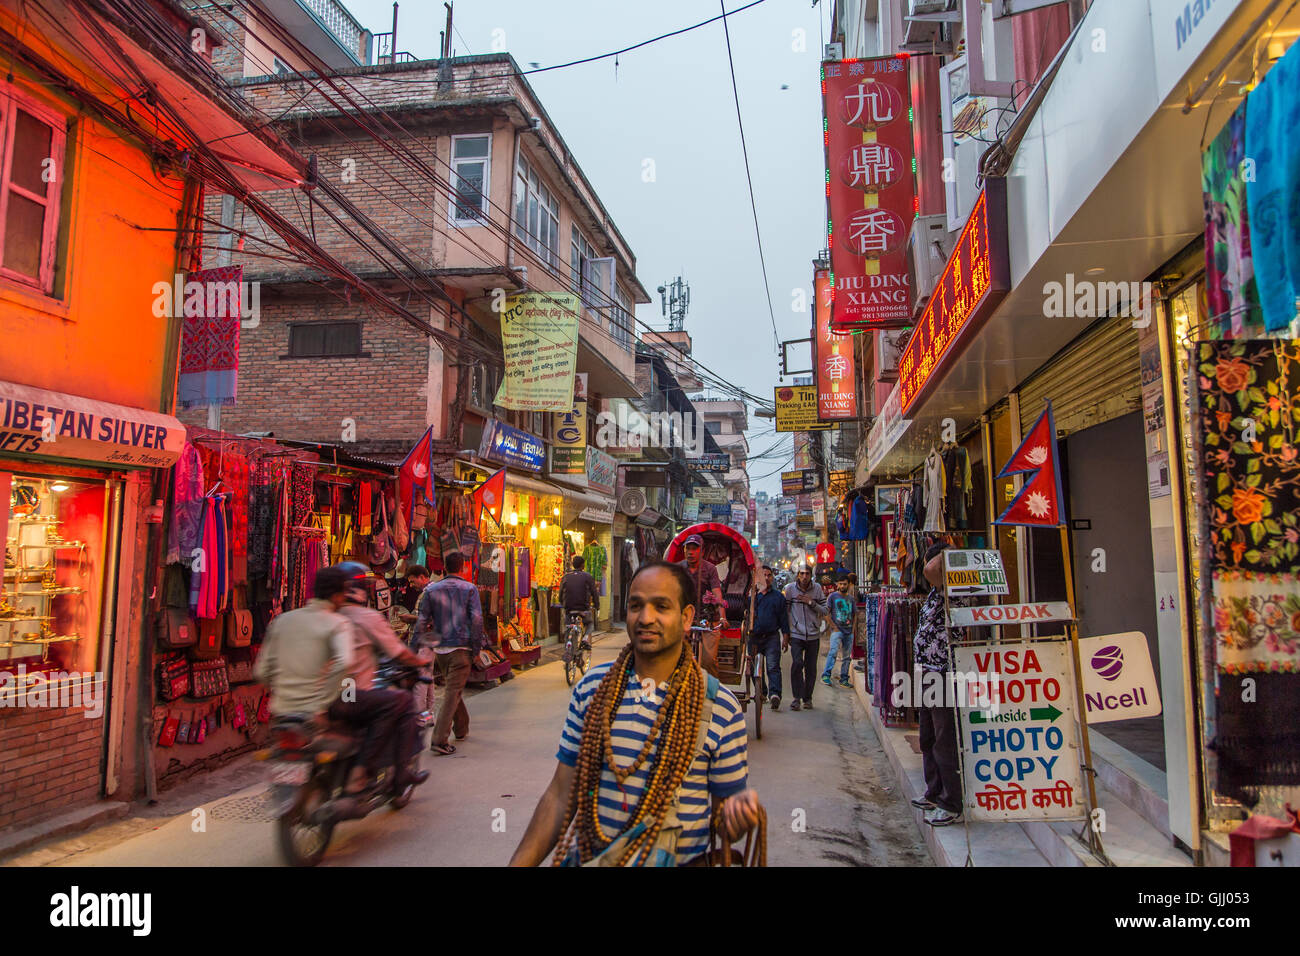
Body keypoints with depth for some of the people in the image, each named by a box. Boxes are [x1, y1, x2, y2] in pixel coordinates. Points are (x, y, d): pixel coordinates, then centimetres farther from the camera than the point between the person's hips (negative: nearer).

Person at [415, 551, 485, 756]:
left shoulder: (431, 590, 6)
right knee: (453, 693, -3)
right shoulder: (469, 589, -3)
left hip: (440, 648, 4)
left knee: (452, 689, 21)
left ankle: (462, 729, 34)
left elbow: (422, 622, 4)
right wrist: (476, 647, -5)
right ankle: (439, 740, -10)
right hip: (461, 647, -4)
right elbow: (476, 620, -11)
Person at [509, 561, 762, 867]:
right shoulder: (591, 688, 4)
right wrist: (519, 862, 2)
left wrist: (738, 814, -19)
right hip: (587, 856, 3)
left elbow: (725, 802, 2)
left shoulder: (721, 708, -5)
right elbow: (560, 795, 8)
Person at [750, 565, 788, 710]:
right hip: (754, 637, 2)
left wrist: (786, 637, 4)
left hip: (772, 637, -2)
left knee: (773, 667, -12)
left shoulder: (778, 596, 10)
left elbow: (783, 618, 9)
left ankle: (775, 694, -21)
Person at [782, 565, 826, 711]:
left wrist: (811, 602, -12)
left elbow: (824, 611, 5)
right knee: (797, 663, -16)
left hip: (813, 635, 2)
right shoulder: (790, 589, 0)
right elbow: (784, 612, 4)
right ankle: (797, 697, -6)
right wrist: (785, 635, 3)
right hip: (796, 634, -2)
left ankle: (807, 698, 19)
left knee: (811, 668, 4)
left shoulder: (817, 589, 3)